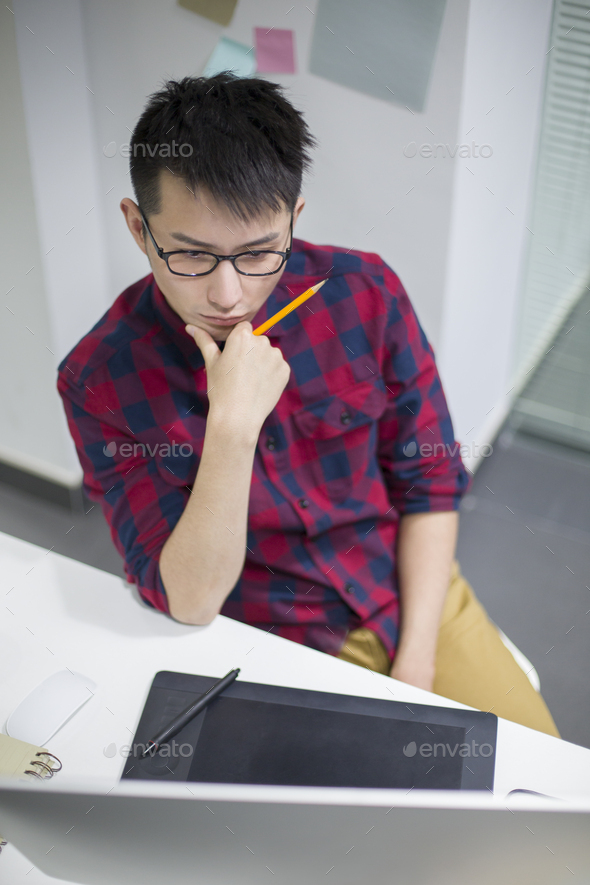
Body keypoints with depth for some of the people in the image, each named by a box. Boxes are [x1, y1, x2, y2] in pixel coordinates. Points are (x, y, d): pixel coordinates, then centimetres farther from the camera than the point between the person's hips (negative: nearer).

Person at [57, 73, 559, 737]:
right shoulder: (100, 382, -17)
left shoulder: (365, 293, -11)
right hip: (268, 646, -2)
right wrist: (233, 426, -33)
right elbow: (190, 601, -19)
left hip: (410, 594, 3)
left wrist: (416, 661, -9)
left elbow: (429, 482, -2)